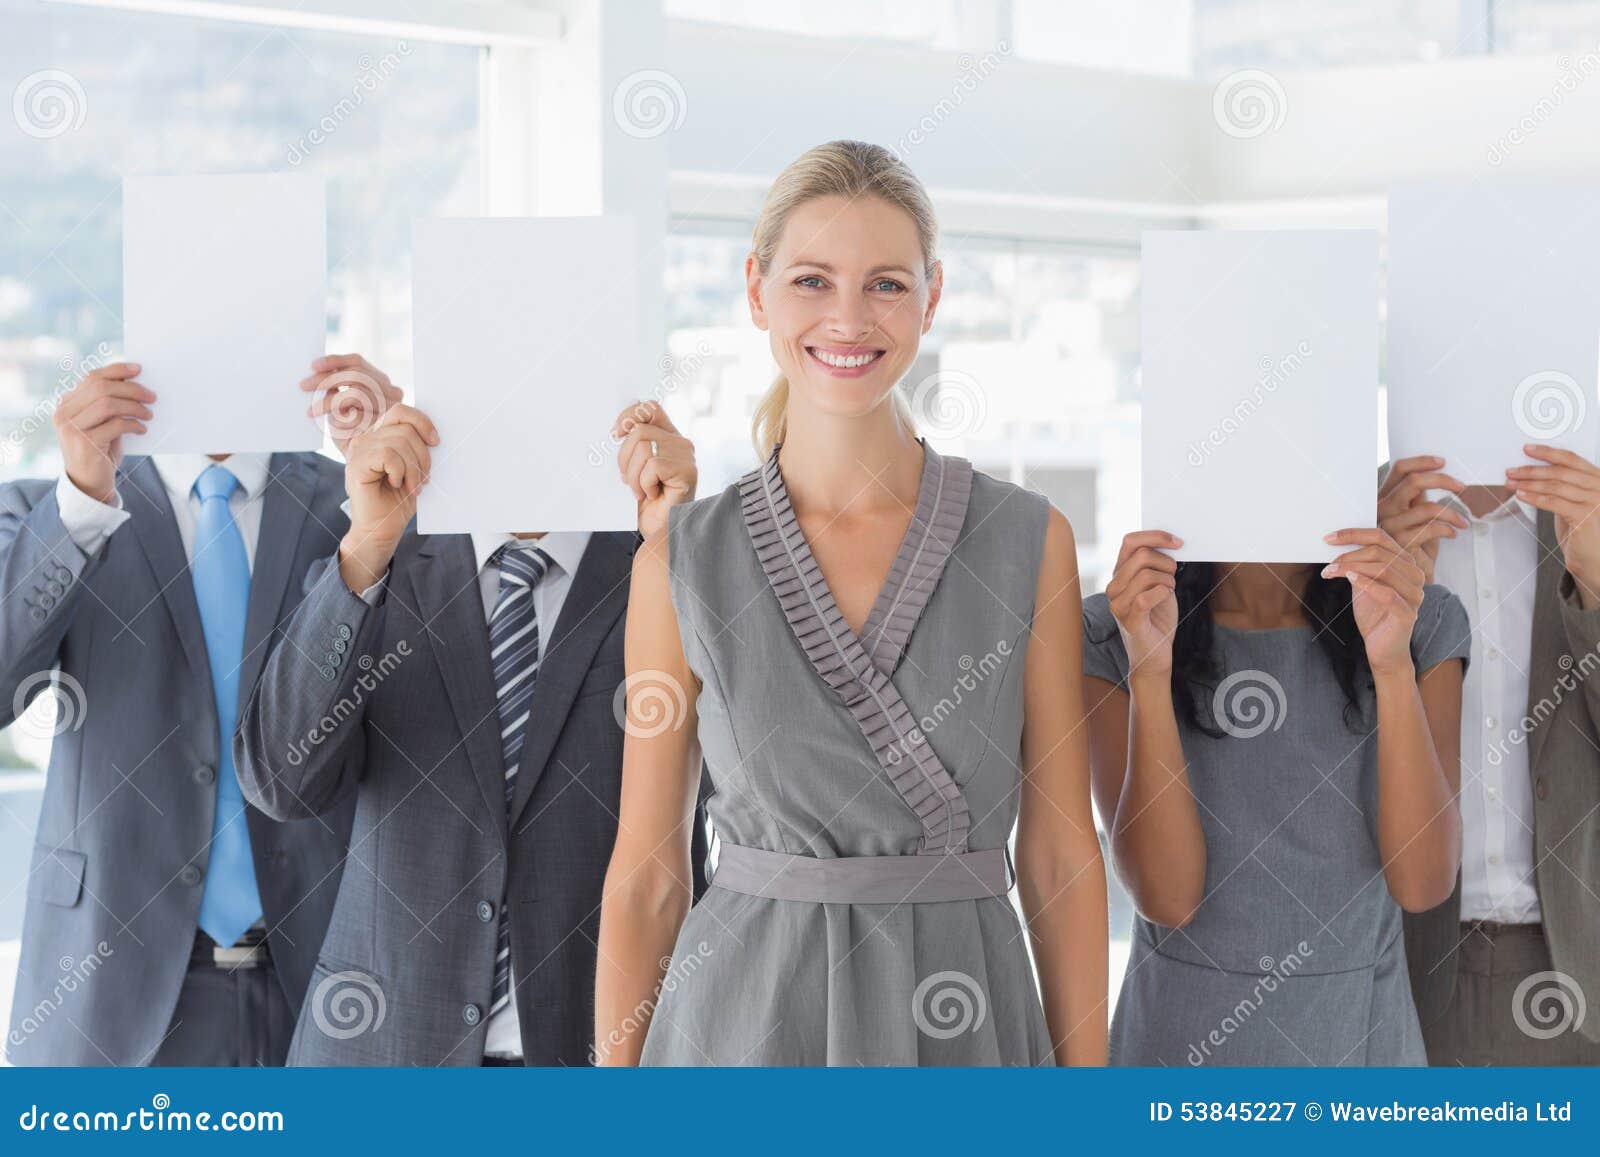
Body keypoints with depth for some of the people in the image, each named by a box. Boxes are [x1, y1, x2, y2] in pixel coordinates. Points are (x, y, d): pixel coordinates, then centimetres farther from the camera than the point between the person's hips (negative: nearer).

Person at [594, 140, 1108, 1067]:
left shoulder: (1029, 540, -1)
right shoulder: (683, 561, -2)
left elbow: (1061, 856, 1)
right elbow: (645, 872, 3)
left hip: (966, 1019, 1)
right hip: (742, 1019, 0)